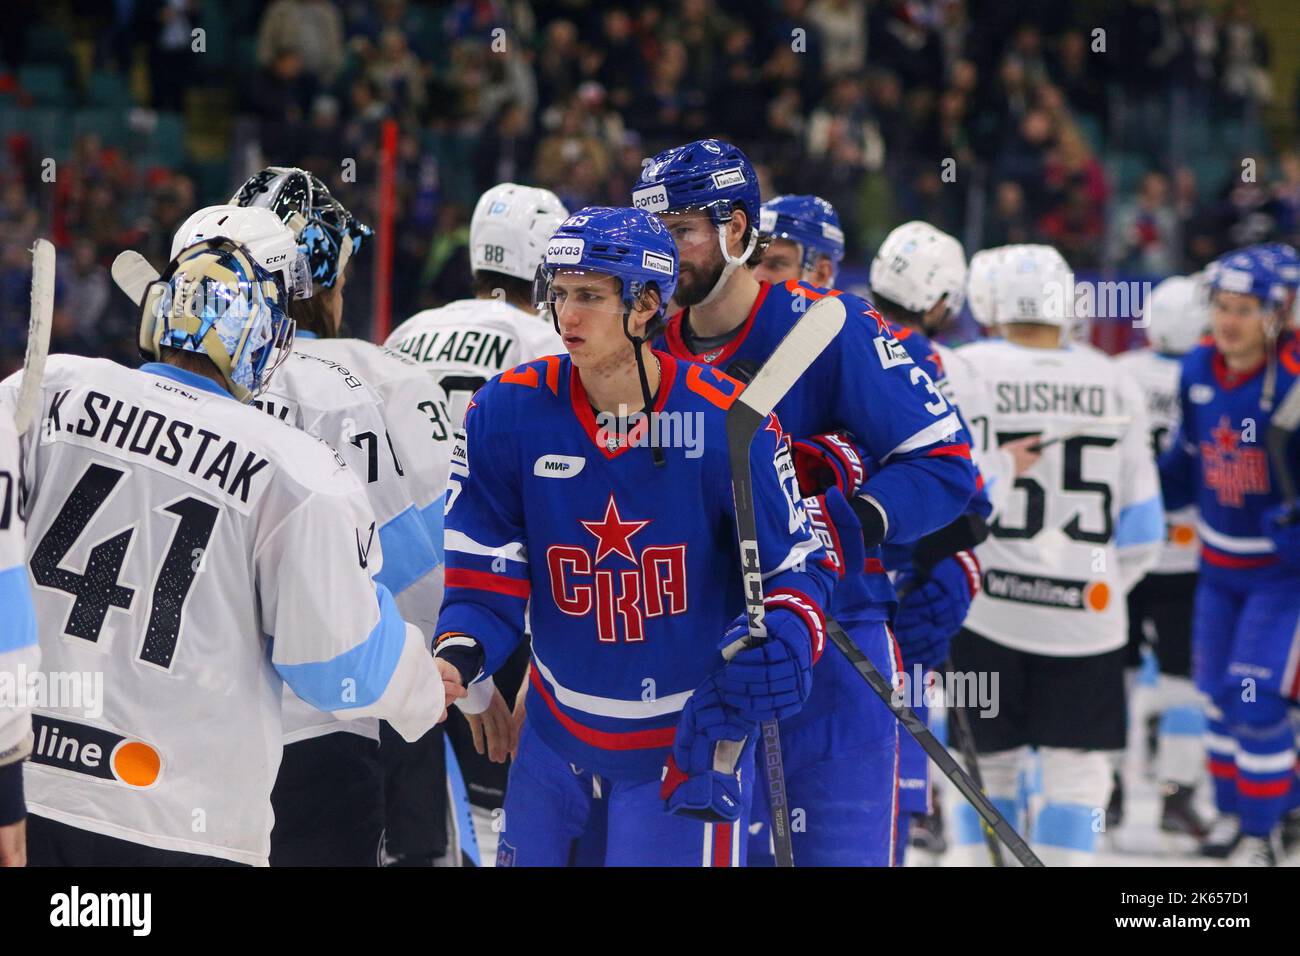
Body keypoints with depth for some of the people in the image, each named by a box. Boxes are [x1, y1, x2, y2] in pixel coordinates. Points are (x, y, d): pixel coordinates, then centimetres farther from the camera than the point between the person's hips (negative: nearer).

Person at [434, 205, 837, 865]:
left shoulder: (727, 422, -15)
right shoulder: (507, 410, -9)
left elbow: (796, 564, -5)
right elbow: (486, 578, -6)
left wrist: (787, 638, -26)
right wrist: (458, 656, -25)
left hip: (687, 748, -3)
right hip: (556, 740, 3)